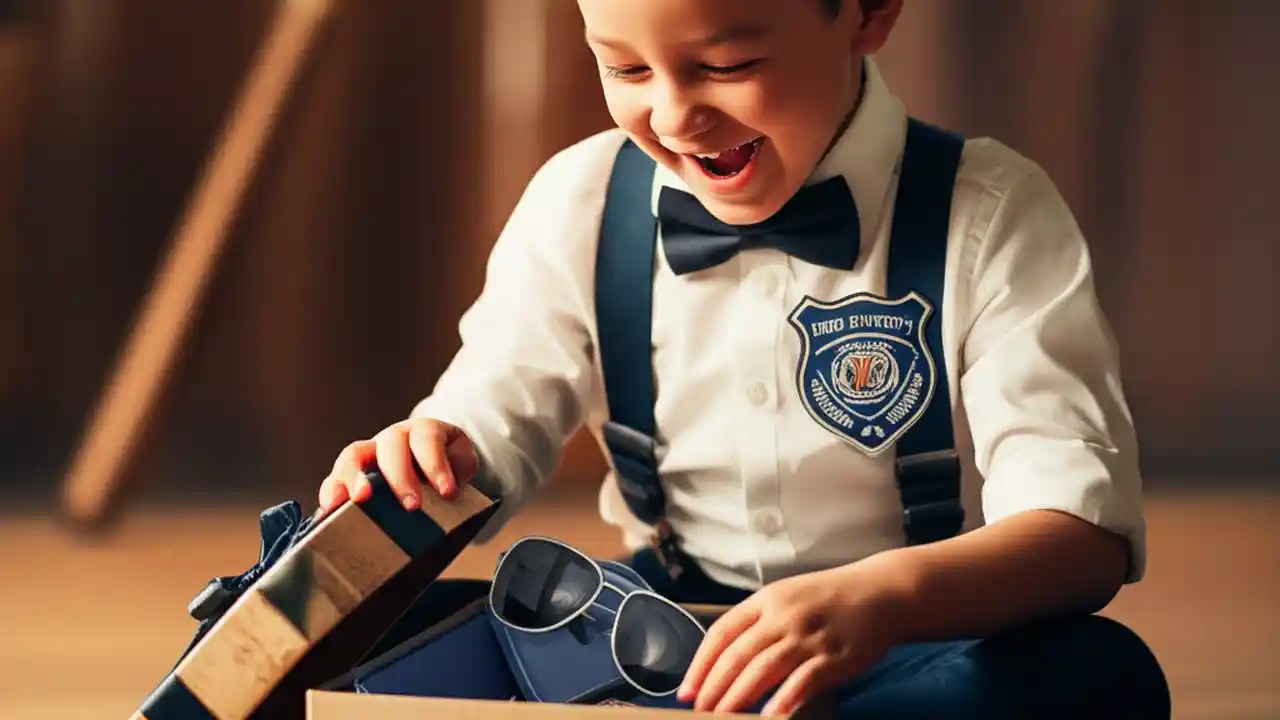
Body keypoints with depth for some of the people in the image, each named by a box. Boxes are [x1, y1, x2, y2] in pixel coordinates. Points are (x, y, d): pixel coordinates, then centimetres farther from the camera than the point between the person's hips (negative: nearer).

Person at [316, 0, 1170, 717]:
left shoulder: (990, 219, -13)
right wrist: (435, 461, -22)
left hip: (920, 640, -1)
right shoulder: (577, 206, -2)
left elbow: (1086, 529, -22)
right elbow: (491, 421, 5)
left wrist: (882, 597, -43)